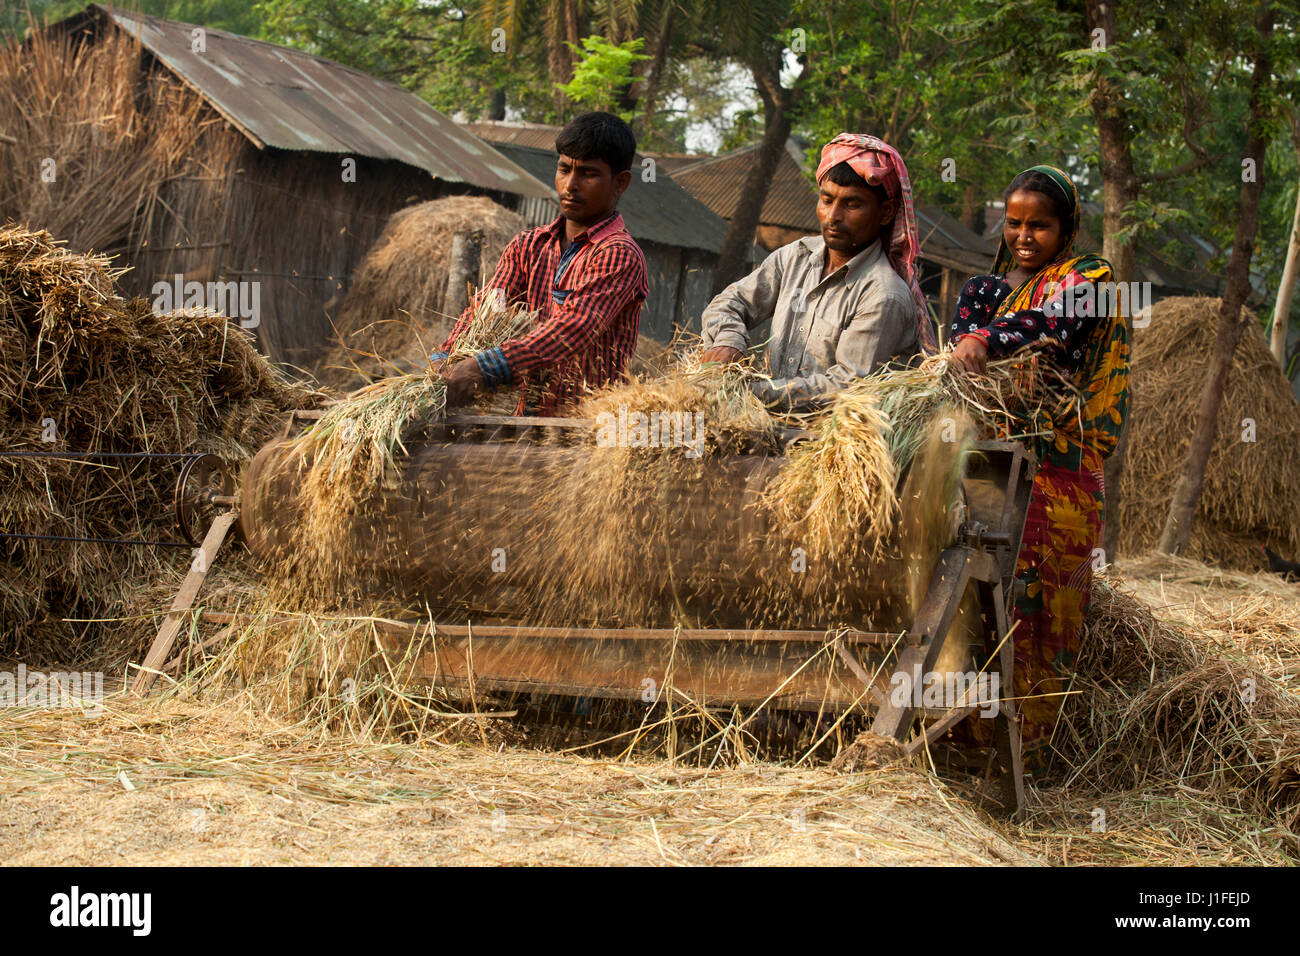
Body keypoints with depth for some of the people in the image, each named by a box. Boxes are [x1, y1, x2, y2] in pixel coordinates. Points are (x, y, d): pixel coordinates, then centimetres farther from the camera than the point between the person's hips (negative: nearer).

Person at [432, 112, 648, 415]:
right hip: (527, 415, 5)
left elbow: (575, 327, -20)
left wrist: (482, 370, -31)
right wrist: (441, 360, -15)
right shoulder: (528, 246, 17)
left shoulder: (620, 255, -6)